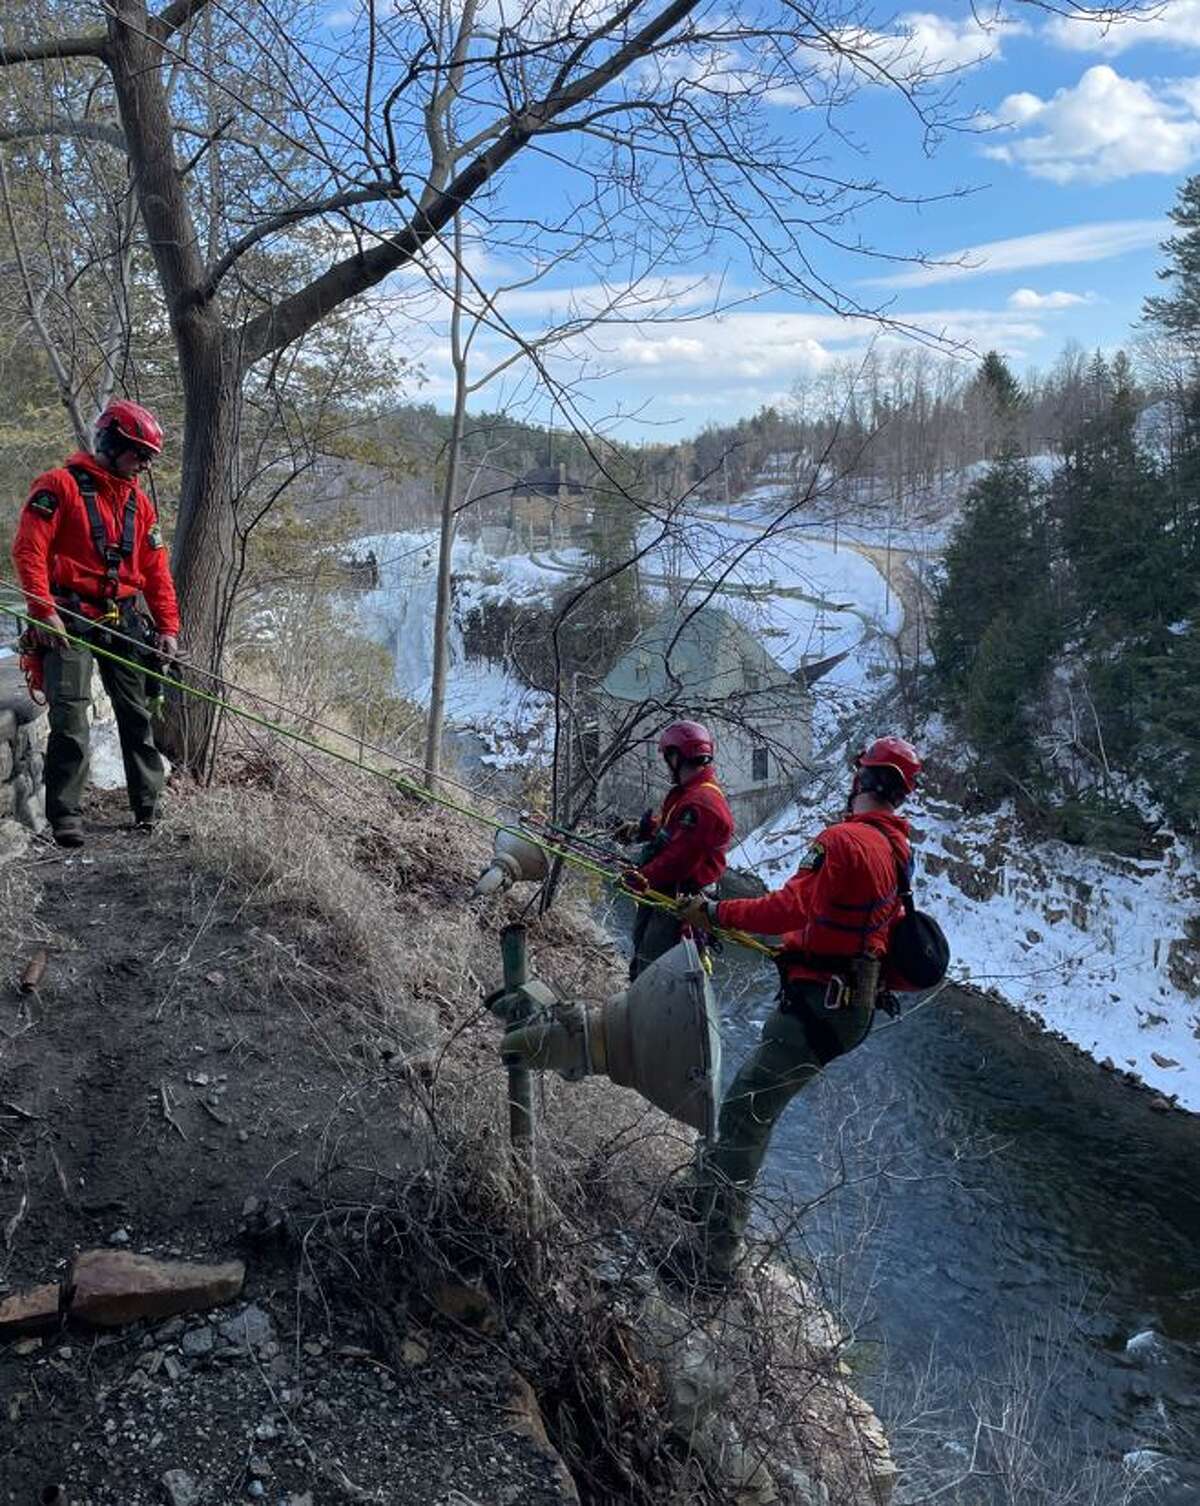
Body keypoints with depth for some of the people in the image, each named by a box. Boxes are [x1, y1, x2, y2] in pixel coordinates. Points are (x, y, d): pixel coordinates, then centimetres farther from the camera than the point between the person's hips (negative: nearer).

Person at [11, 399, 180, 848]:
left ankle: (148, 808, 18)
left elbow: (156, 571, 15)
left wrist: (167, 626, 7)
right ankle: (65, 817, -7)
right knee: (70, 718, -12)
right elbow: (28, 549, -10)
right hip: (69, 620, -6)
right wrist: (44, 611, -18)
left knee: (137, 714, 8)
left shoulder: (139, 503, 15)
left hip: (122, 621, 6)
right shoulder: (60, 485, -3)